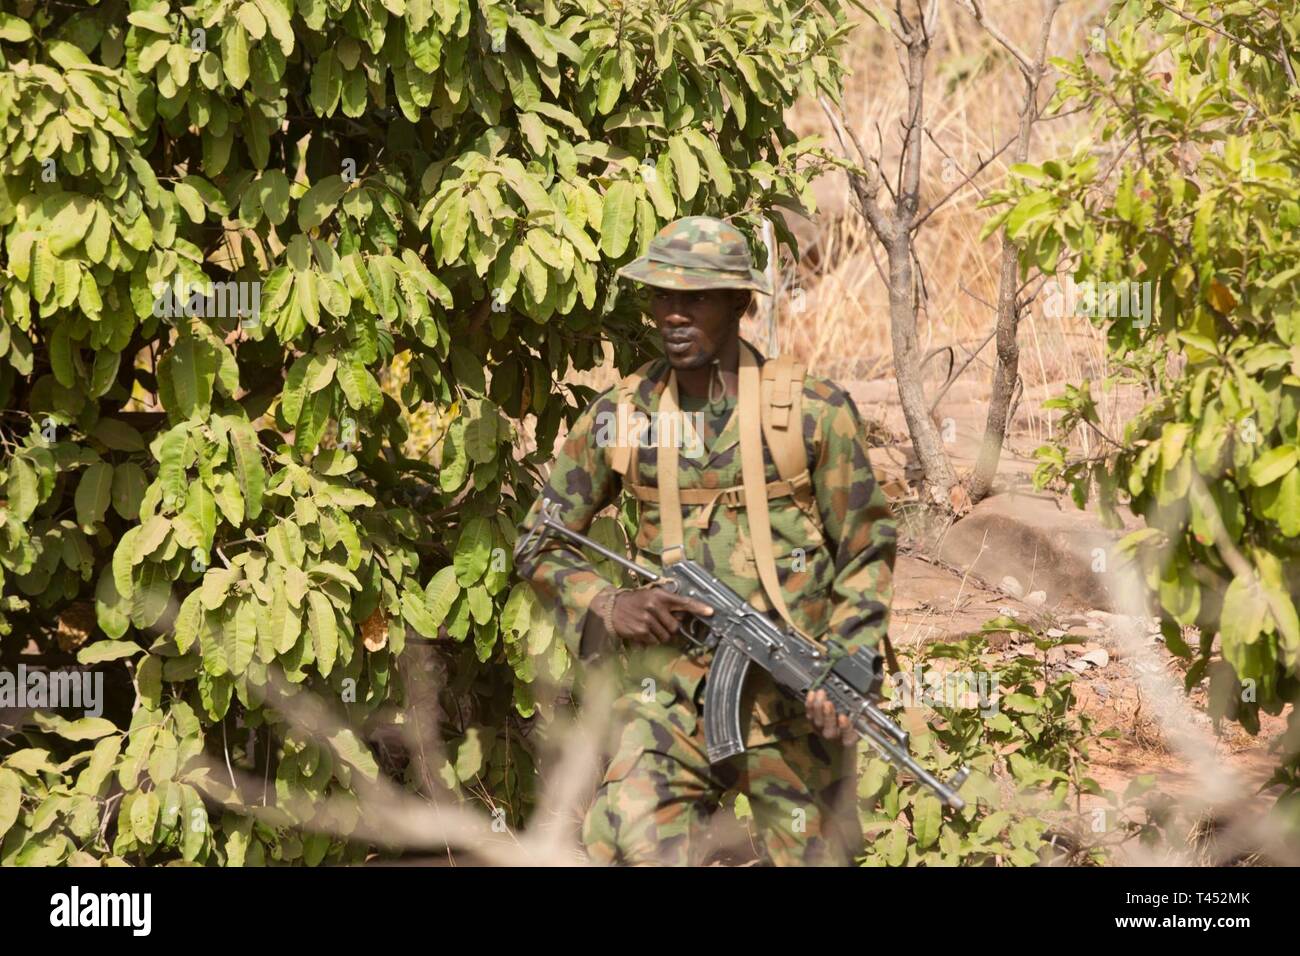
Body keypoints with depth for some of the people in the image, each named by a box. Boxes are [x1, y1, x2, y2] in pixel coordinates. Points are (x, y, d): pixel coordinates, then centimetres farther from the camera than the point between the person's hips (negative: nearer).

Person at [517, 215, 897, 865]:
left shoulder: (813, 411, 0)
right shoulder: (619, 418, 5)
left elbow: (866, 551, 5)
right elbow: (542, 544, 14)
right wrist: (606, 607, -5)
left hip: (796, 702, -1)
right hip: (669, 693, 1)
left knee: (813, 855, 5)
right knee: (625, 842, -19)